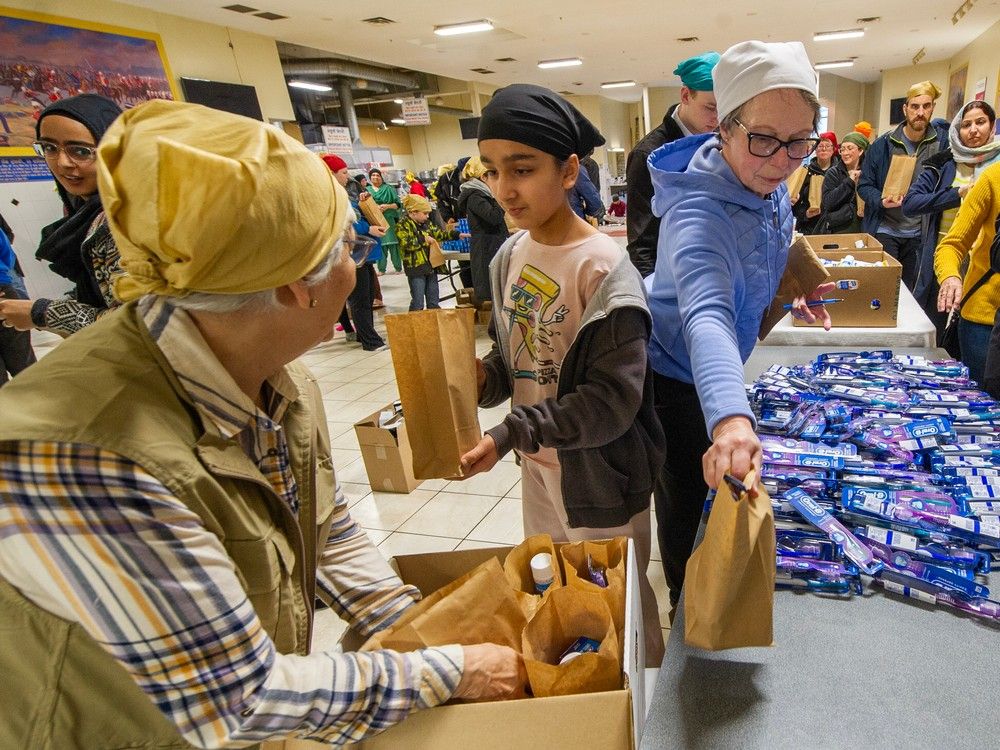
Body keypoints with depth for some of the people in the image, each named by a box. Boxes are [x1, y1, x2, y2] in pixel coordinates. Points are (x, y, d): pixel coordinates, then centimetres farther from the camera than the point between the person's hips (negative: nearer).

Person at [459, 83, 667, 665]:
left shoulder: (604, 269, -21)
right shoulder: (510, 257, 0)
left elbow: (611, 401, -23)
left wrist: (508, 436, -27)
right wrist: (480, 378, -14)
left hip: (599, 478, -7)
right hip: (538, 466, 7)